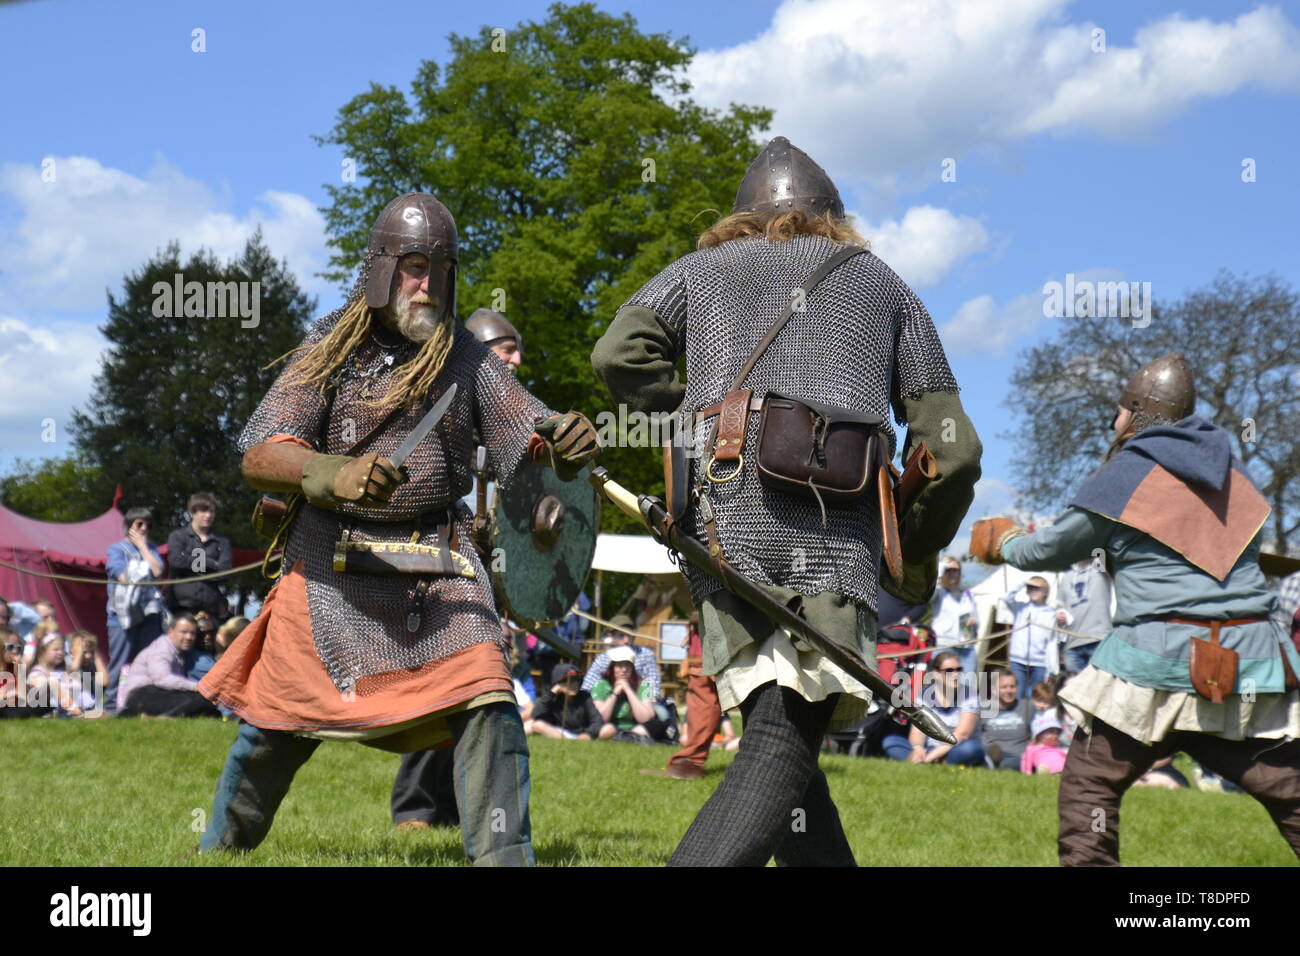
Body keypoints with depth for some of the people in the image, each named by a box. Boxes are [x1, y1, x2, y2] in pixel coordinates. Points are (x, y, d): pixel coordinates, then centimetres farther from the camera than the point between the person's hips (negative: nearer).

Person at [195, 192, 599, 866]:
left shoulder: (464, 356, 5)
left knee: (485, 703, -18)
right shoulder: (330, 349, -2)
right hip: (331, 566, -1)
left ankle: (503, 857, -9)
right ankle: (220, 844, 34)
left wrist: (566, 438, -25)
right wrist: (334, 475, -31)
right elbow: (259, 457, -10)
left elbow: (527, 430, 0)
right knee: (279, 722, 9)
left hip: (438, 564, 1)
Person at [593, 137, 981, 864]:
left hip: (722, 512, 2)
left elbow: (619, 354, 5)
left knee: (778, 728, 10)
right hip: (836, 528, -1)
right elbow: (954, 448, 18)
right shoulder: (885, 285, 26)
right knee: (785, 744, -11)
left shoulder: (706, 267, 25)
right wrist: (922, 555, 32)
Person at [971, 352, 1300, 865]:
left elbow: (1049, 550, 9)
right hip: (1254, 660, 4)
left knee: (1087, 784, 7)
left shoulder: (1123, 473, 0)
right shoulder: (1230, 468, 14)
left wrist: (1004, 542, 30)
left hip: (1159, 657, -4)